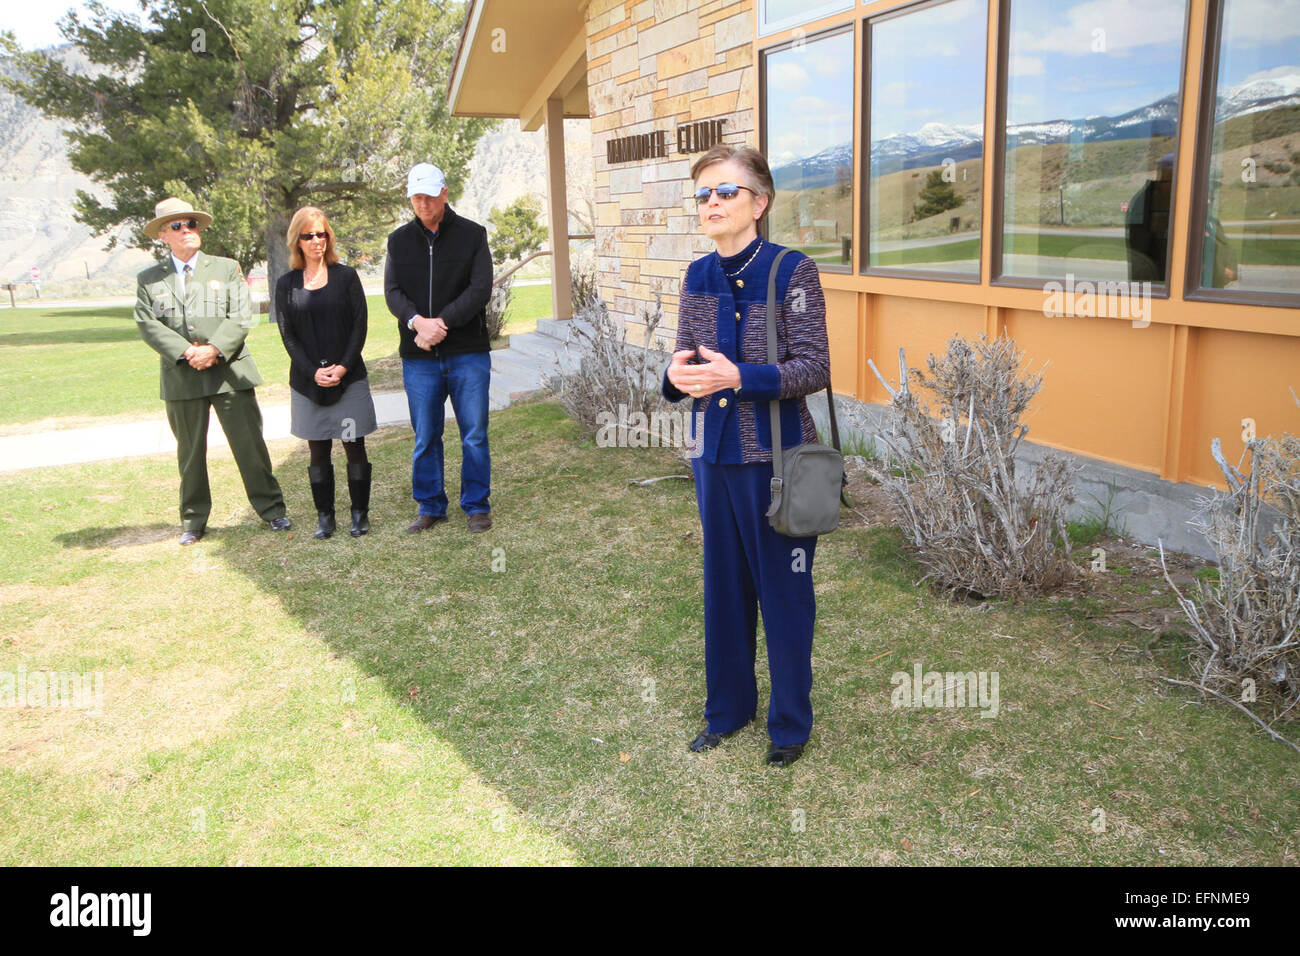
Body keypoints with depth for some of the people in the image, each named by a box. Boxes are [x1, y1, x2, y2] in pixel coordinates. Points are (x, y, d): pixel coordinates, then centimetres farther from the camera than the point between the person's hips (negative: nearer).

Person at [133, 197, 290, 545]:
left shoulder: (227, 268, 9)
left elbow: (241, 317, -1)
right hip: (181, 379, 1)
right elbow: (147, 324, 0)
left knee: (249, 444, 0)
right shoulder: (148, 279, 10)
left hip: (229, 372, -1)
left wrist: (214, 349, -15)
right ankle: (193, 520, 21)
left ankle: (271, 508, 11)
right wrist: (185, 352, -14)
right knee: (190, 452, 9)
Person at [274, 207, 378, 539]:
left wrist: (343, 366, -11)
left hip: (349, 377, -1)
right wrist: (313, 372, -10)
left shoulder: (346, 276, 3)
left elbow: (360, 325, -1)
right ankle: (324, 516, 16)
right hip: (307, 381, 1)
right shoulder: (286, 284, 6)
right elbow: (288, 335, 3)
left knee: (354, 447, 1)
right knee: (318, 451, 6)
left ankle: (360, 513, 12)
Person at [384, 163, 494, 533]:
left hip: (468, 353, -2)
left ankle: (477, 506, 16)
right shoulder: (399, 240, 10)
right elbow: (392, 292, 2)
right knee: (425, 437, 8)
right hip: (418, 357, 2)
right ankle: (431, 507, 21)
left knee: (474, 435, 3)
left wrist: (442, 323, -17)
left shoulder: (472, 235, 2)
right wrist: (417, 321, -18)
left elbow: (481, 288, -7)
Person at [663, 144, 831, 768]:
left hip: (776, 458, -5)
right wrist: (678, 375, -14)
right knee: (723, 585, 16)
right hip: (714, 454, 5)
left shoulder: (792, 272, -11)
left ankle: (790, 723, 25)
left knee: (784, 590, 7)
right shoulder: (697, 277, 6)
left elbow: (814, 368, -14)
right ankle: (727, 707, 35)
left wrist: (737, 377, -27)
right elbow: (684, 357, 11)